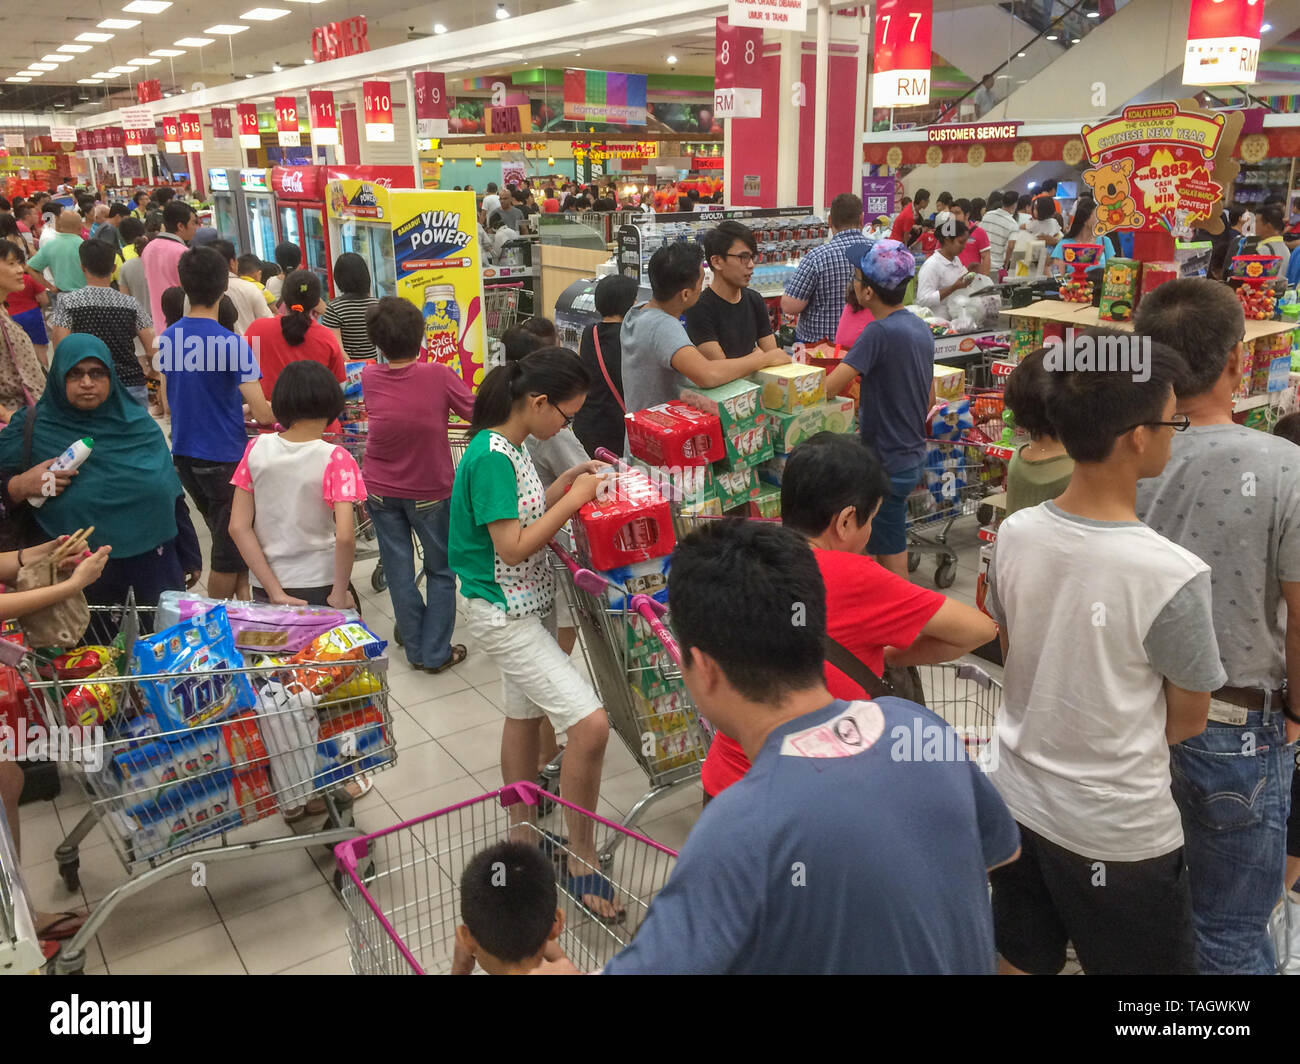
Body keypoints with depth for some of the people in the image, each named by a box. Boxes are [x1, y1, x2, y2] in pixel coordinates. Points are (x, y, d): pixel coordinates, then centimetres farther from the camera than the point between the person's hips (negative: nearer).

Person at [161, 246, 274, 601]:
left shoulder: (168, 338, 2)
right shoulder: (232, 344, -18)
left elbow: (167, 401, 15)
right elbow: (263, 414, -22)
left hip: (184, 454, 7)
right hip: (224, 457, -7)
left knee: (228, 539, 22)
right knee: (229, 551, 8)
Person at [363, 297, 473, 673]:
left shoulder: (370, 378, -10)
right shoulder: (438, 376, -19)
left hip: (381, 490, 2)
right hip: (429, 491, -2)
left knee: (399, 571, 14)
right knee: (441, 571, 14)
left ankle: (416, 650, 24)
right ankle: (436, 653, 17)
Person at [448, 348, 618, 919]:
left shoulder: (513, 445, 6)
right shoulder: (491, 456, -23)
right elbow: (513, 547, -24)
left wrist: (565, 484, 4)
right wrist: (574, 499, -19)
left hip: (529, 605, 10)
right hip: (502, 611, -10)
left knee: (525, 714, 20)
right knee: (590, 724, -13)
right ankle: (581, 860, 3)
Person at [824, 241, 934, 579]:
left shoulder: (880, 332, -21)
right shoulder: (921, 328, 6)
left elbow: (826, 390, -25)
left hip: (888, 463, -9)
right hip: (914, 454, 9)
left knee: (890, 555, 4)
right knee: (892, 546, 19)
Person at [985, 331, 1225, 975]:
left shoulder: (1014, 535, -10)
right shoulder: (1173, 575, -25)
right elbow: (1187, 719, -10)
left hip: (1017, 803, 5)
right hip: (1119, 837, -5)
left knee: (1022, 962, 23)